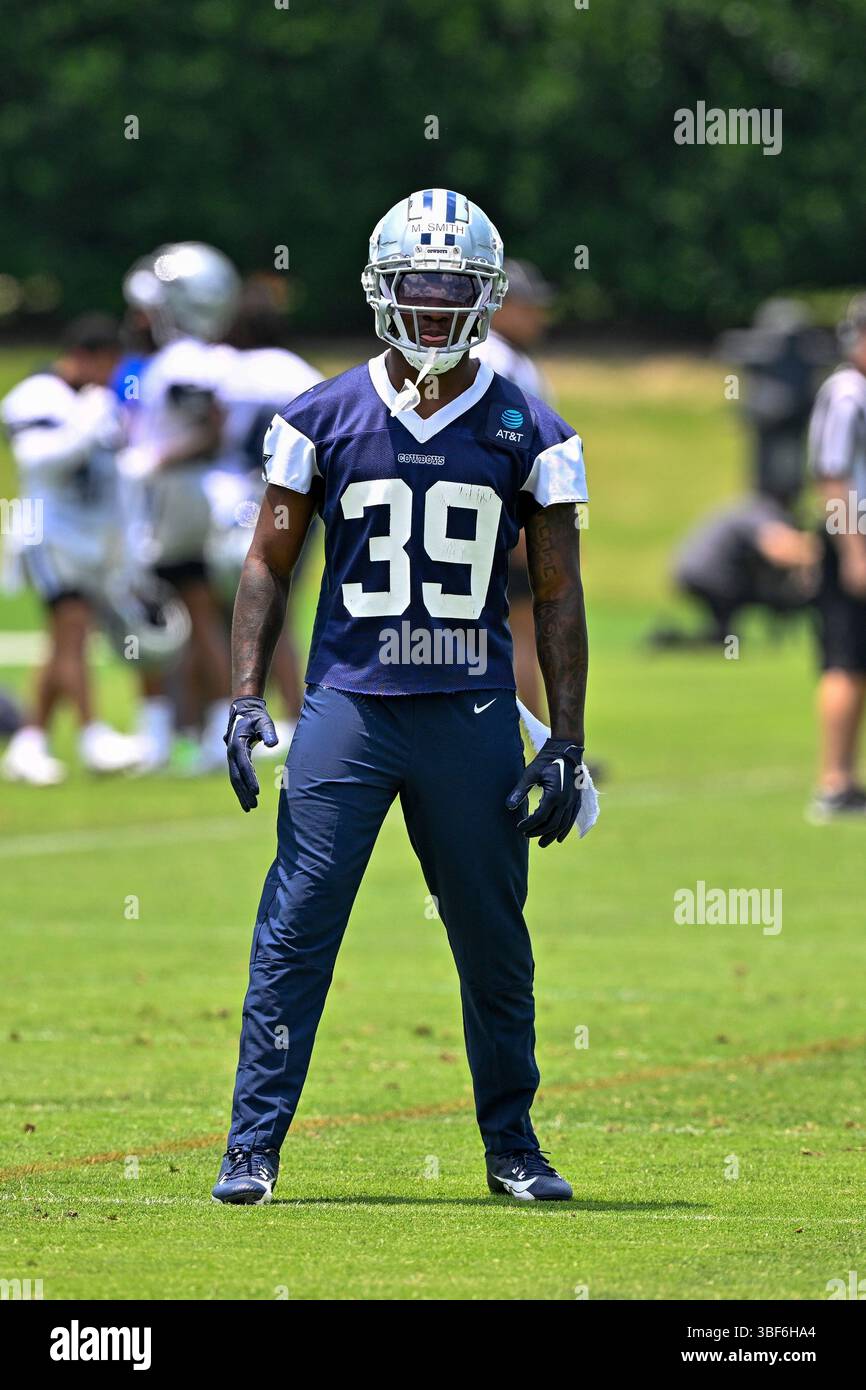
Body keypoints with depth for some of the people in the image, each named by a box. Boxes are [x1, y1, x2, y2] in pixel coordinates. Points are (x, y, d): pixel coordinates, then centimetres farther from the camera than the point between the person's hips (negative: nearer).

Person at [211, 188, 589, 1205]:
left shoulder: (527, 435, 4)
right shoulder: (324, 421, 3)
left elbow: (558, 596, 6)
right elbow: (269, 564, 8)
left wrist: (565, 745, 2)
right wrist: (245, 699, -2)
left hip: (473, 713, 1)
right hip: (348, 703, -1)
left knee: (495, 946, 7)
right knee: (295, 929, -6)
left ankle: (512, 1149, 20)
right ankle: (252, 1147, -1)